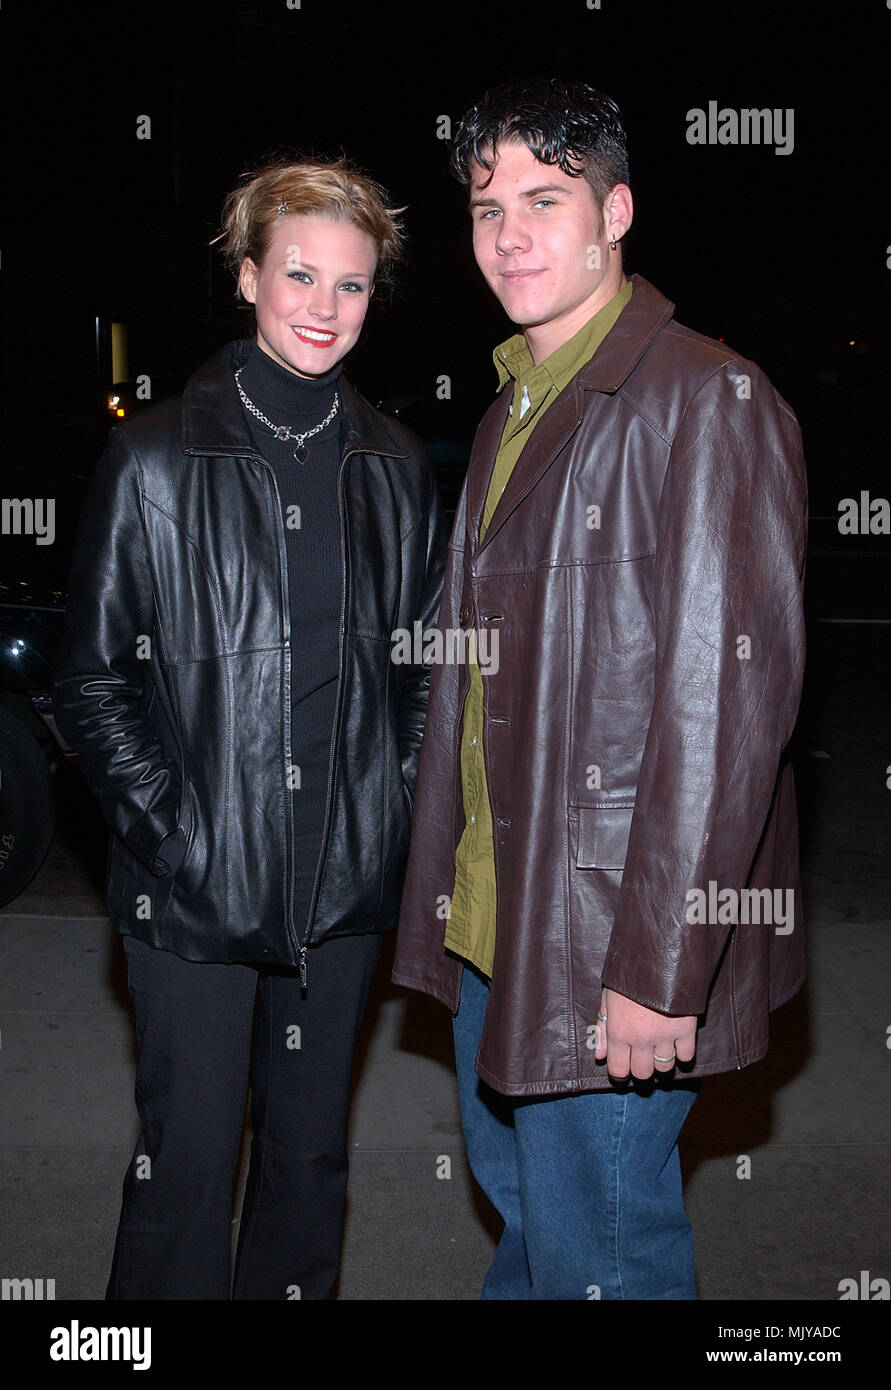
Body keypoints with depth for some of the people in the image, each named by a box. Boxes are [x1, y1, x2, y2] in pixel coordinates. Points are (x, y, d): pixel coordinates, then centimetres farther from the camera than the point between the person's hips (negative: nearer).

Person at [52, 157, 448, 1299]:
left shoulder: (396, 468, 7)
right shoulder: (155, 459, -4)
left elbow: (423, 662, 14)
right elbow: (92, 681, -3)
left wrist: (396, 798, 2)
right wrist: (175, 829, -12)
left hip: (347, 879, 4)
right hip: (192, 883, -3)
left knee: (311, 1149, 17)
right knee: (188, 1159, 6)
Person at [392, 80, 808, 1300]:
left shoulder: (705, 398, -13)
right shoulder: (513, 408, 14)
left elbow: (730, 695, -20)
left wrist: (658, 964, -22)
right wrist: (452, 889, 15)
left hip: (614, 936, -8)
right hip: (493, 919, 8)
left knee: (597, 1251, 6)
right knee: (521, 1208, 24)